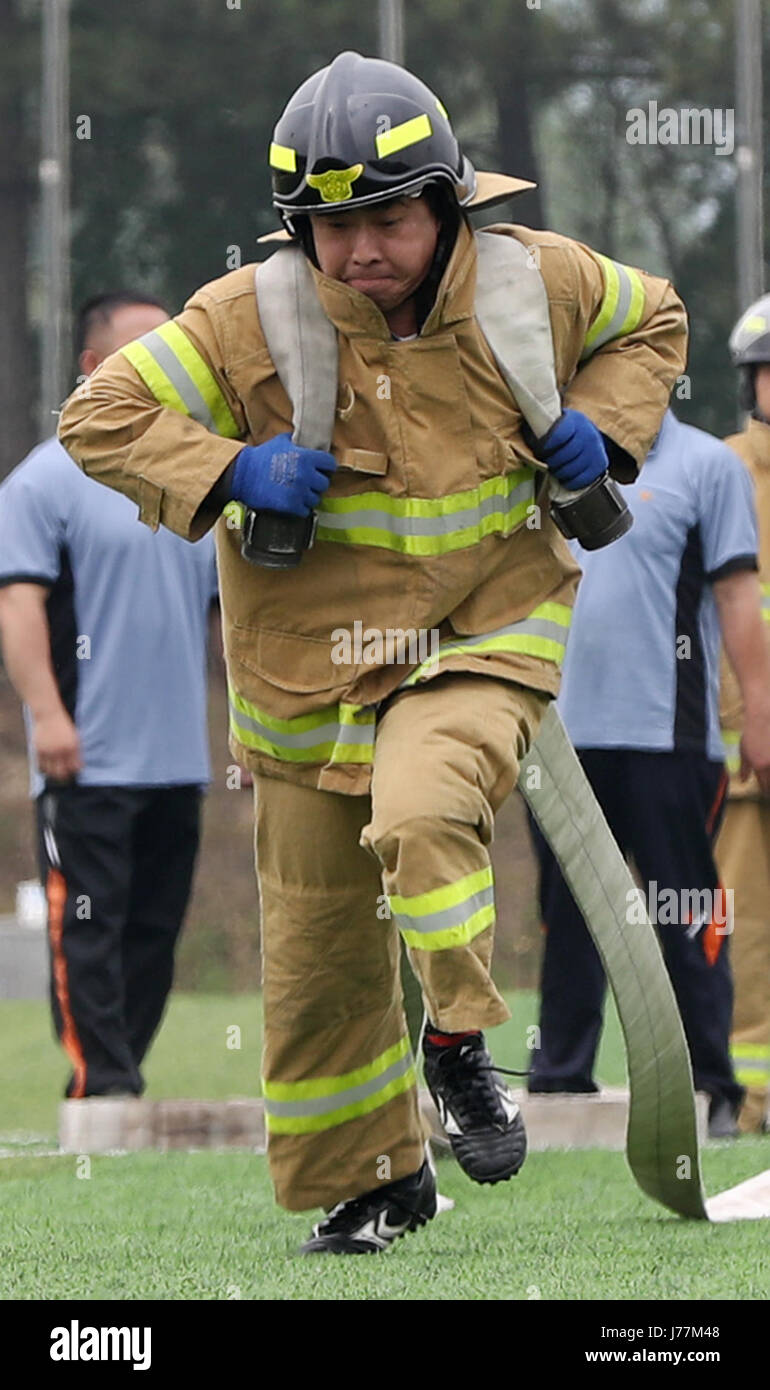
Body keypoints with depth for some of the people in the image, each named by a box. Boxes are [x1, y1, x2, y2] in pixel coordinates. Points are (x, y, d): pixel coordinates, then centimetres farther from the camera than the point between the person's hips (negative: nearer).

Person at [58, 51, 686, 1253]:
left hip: (487, 632, -1)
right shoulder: (252, 320, -12)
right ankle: (374, 1180, 27)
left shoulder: (535, 283, -7)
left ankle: (459, 1042, -9)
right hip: (316, 657, 1)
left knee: (422, 814, -33)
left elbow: (650, 321, 14)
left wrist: (605, 425, -5)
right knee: (320, 948, 7)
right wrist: (229, 472, -22)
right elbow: (100, 418, -8)